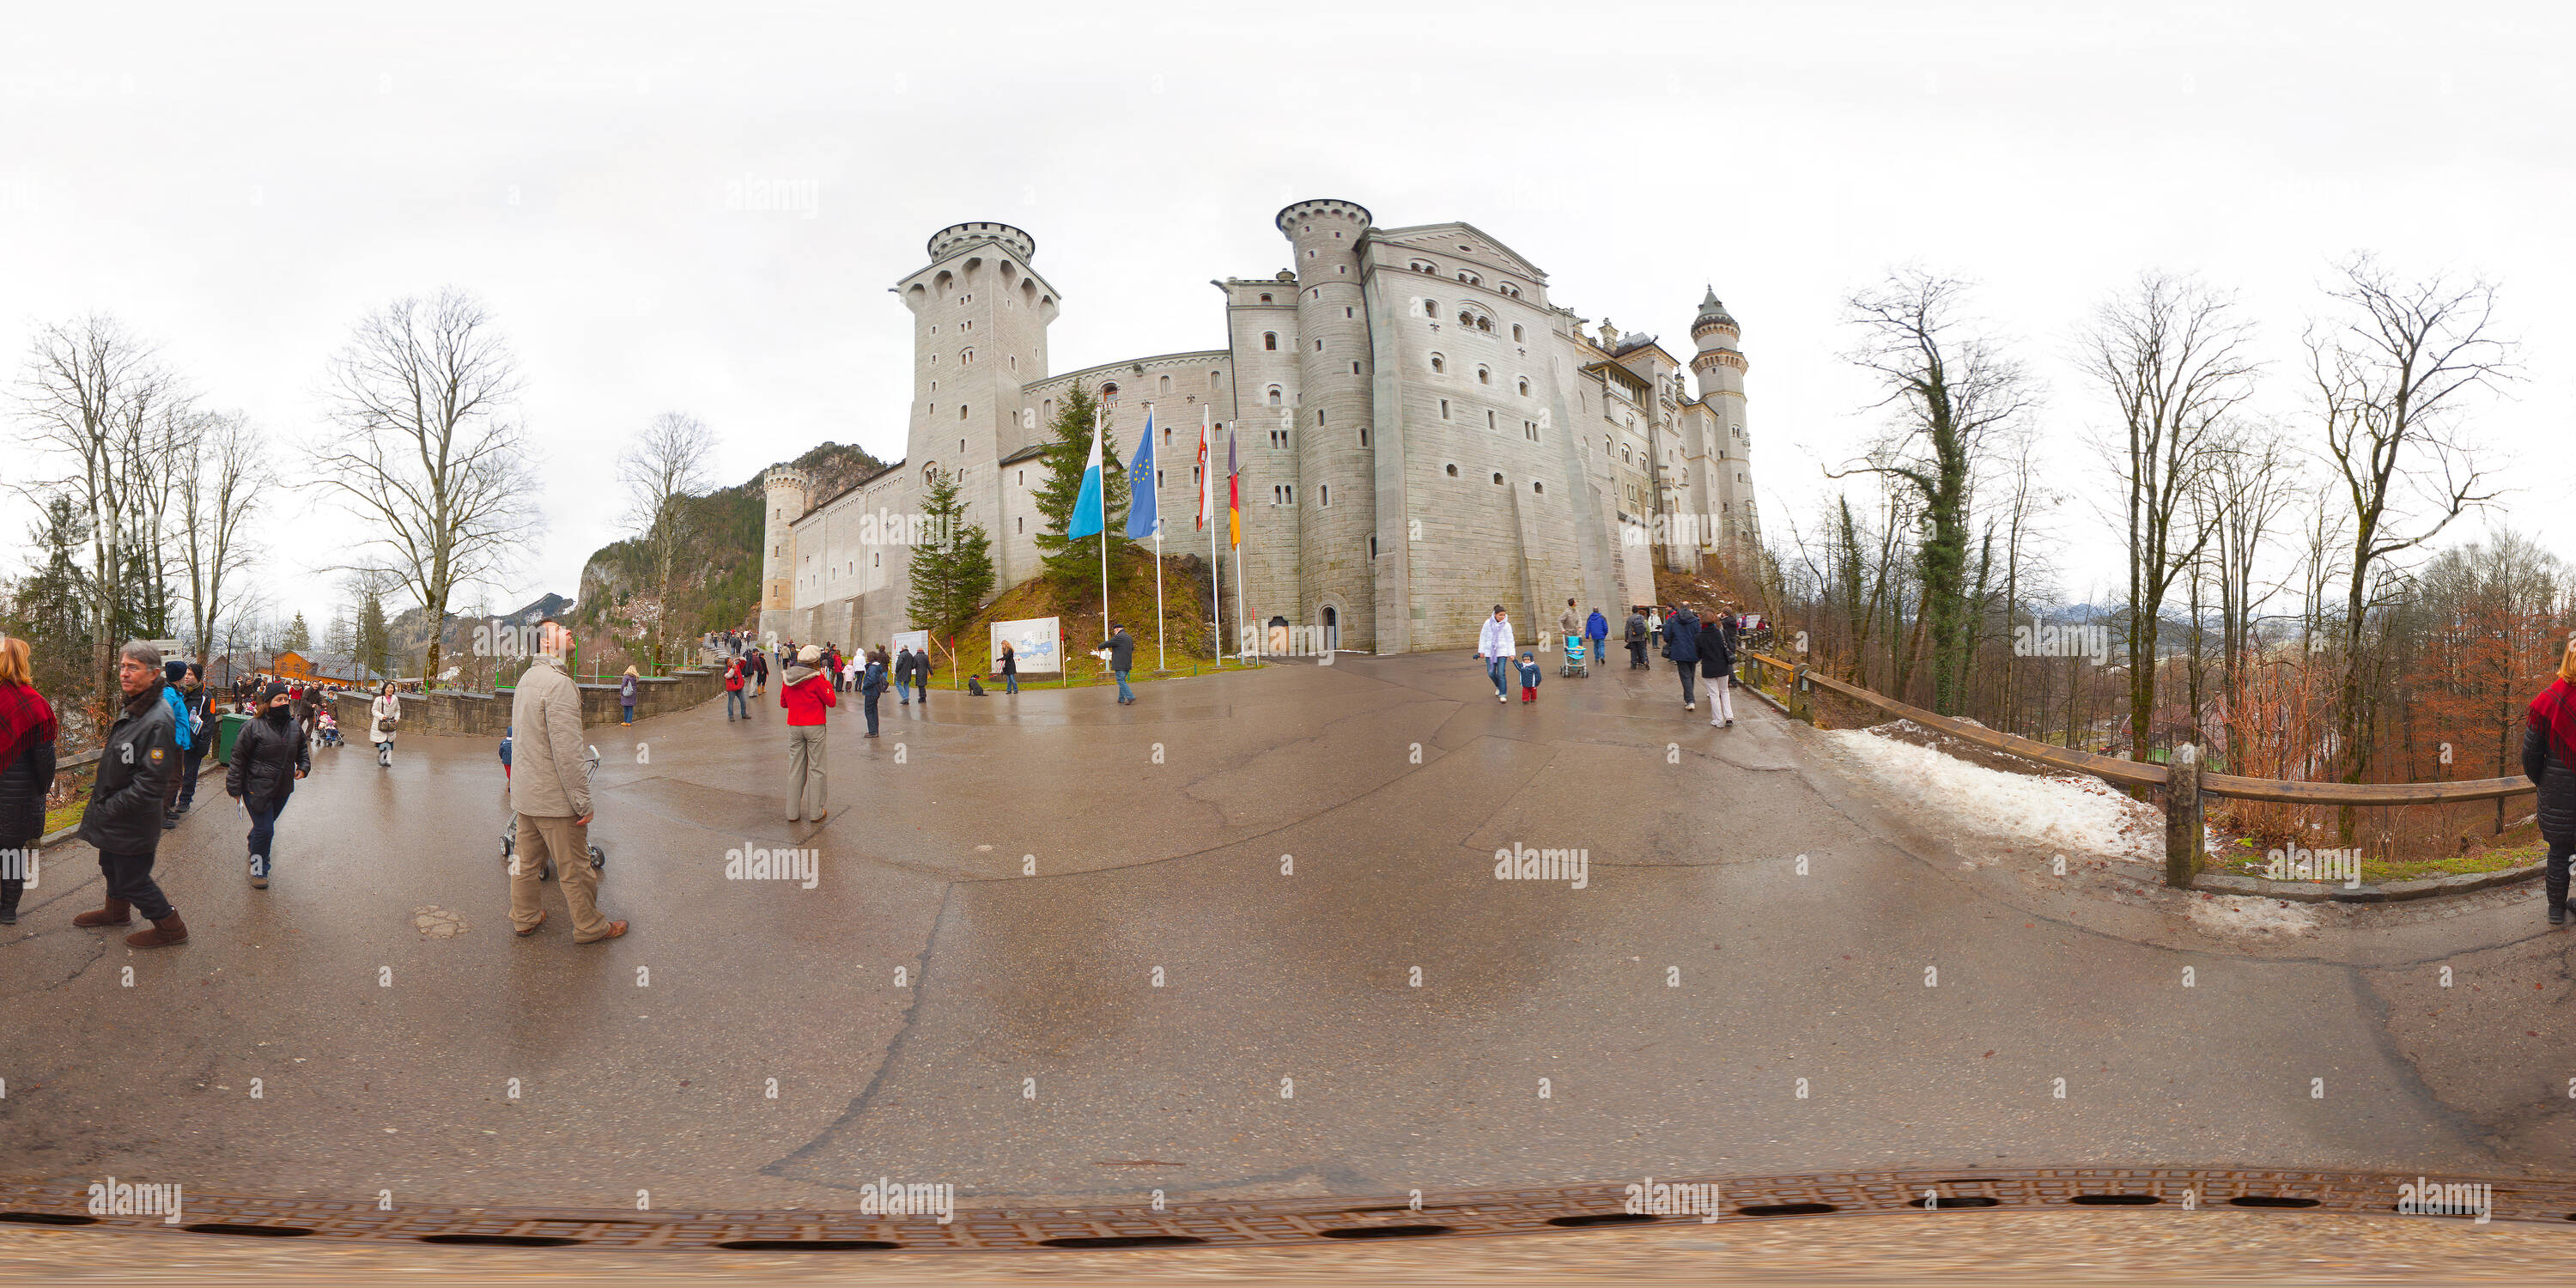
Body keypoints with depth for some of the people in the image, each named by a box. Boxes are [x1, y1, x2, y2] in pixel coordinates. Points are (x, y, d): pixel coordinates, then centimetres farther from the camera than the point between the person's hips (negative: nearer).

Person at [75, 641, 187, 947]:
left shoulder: (159, 721, -29)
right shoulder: (131, 708, 3)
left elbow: (150, 782, -28)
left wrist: (108, 809, -21)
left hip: (134, 820, -9)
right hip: (113, 810, 9)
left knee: (132, 878, 3)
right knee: (112, 865, 27)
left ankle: (170, 927, 19)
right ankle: (116, 910, 49)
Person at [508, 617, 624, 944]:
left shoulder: (526, 680, 10)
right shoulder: (559, 683, -21)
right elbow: (567, 751, -24)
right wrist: (583, 802, -19)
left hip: (524, 793, 9)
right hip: (554, 797, -9)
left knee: (526, 859, 20)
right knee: (574, 867, 5)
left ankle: (524, 917, 33)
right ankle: (589, 926, 16)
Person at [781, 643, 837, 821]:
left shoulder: (787, 678, 4)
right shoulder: (817, 679, -13)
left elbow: (783, 703, 15)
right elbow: (832, 701, -6)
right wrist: (827, 682, 3)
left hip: (794, 727, 4)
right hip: (815, 728, -4)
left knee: (795, 769, 10)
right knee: (815, 769, 3)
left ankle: (792, 812, 12)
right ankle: (815, 812, 5)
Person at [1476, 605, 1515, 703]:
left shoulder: (1507, 625, 0)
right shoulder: (1488, 623, 2)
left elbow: (1510, 640, 1)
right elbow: (1483, 637, 8)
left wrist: (1511, 654, -5)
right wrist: (1481, 651, 6)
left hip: (1502, 652, -2)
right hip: (1490, 651, 2)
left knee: (1501, 673, -8)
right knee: (1491, 673, 3)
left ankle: (1502, 695, -1)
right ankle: (1498, 686, 33)